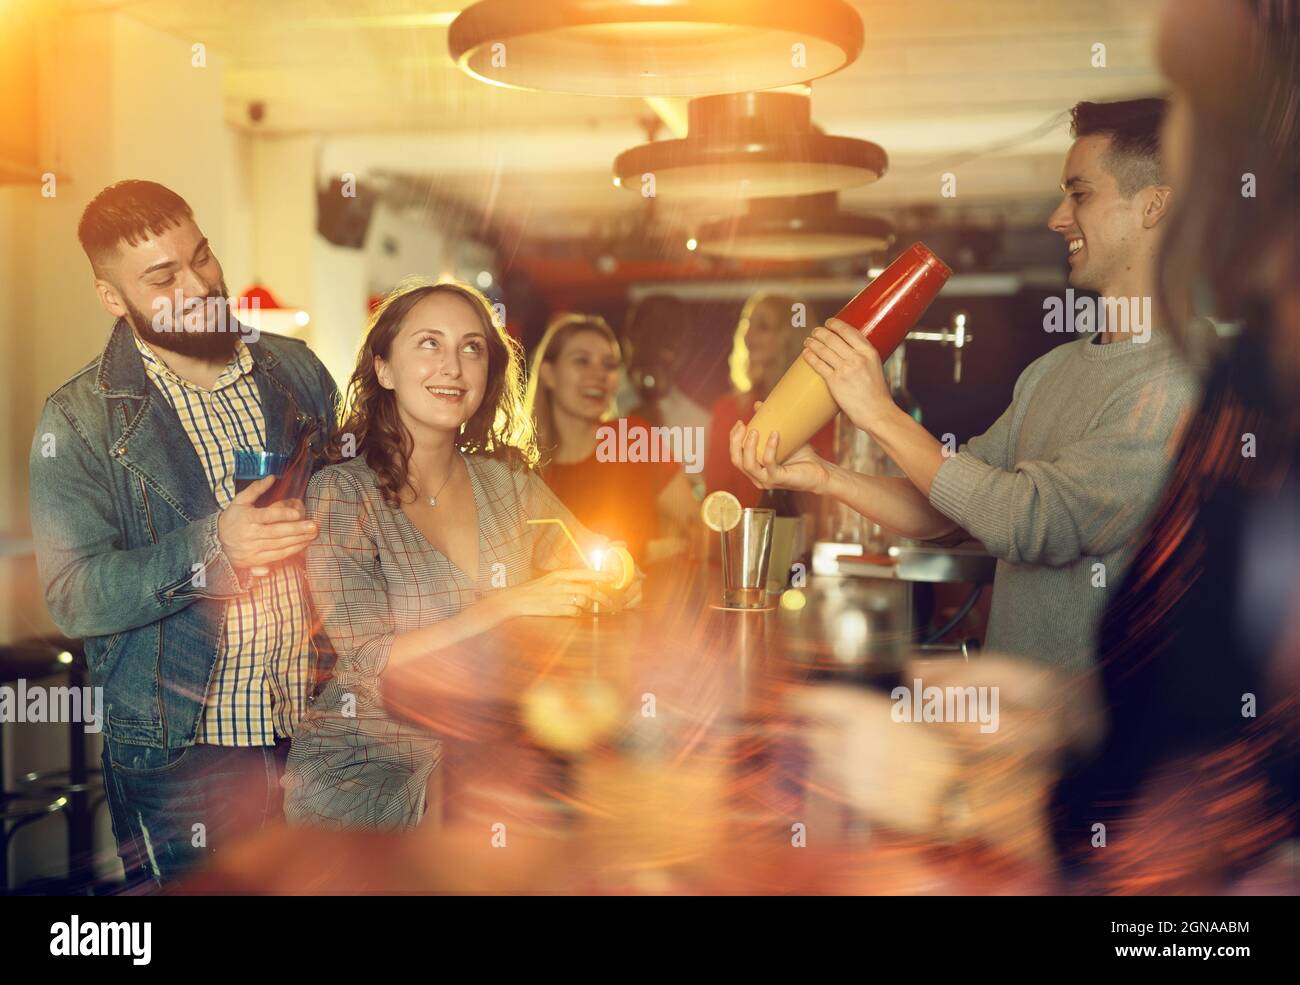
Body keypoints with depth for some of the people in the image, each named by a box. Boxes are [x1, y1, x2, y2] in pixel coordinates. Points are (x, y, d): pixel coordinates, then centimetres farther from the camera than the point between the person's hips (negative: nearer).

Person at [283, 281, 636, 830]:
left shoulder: (507, 481, 4)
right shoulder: (340, 493, -8)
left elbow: (591, 574, 11)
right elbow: (370, 661, -15)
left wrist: (613, 581, -14)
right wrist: (511, 604, -22)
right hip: (365, 761, -4)